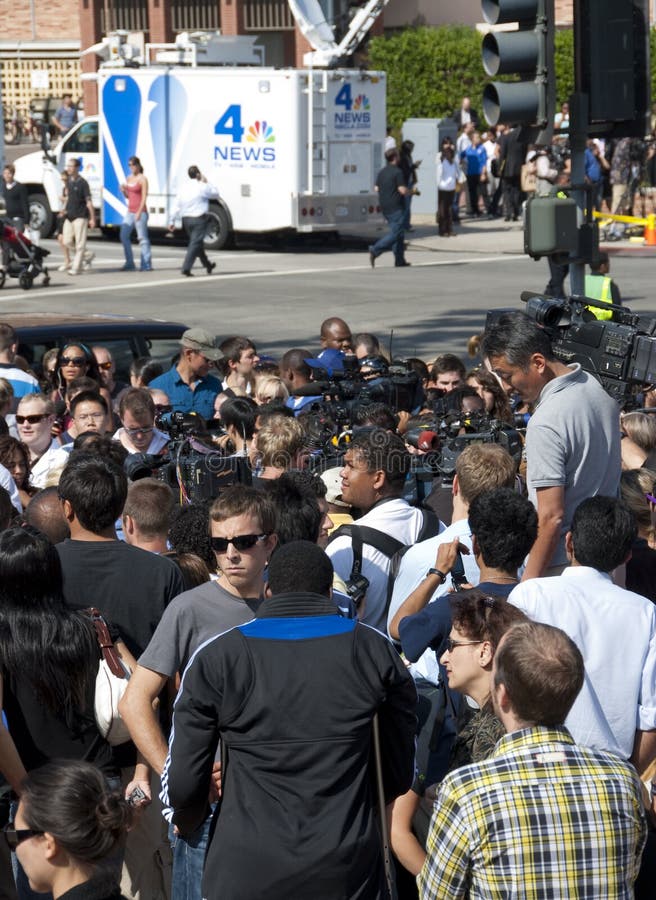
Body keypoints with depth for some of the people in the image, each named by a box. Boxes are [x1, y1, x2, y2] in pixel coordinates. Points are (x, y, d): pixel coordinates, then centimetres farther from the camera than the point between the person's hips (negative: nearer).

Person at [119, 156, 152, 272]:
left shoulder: (142, 179, -8)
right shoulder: (129, 178, 13)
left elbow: (144, 197, -12)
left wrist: (139, 213, -19)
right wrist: (123, 191, -2)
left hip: (140, 211, -7)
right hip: (130, 212, 7)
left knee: (142, 238, -5)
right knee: (124, 236, 1)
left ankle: (146, 265, -1)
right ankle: (130, 264, 7)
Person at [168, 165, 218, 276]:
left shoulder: (183, 187, 5)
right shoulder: (202, 187, -11)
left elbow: (176, 206, 5)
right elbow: (215, 193, 4)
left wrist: (172, 221, 9)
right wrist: (206, 182, 12)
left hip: (186, 220, 7)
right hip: (199, 219, -7)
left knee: (197, 243, 19)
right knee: (195, 244, -7)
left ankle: (208, 265, 34)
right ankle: (186, 268, -17)